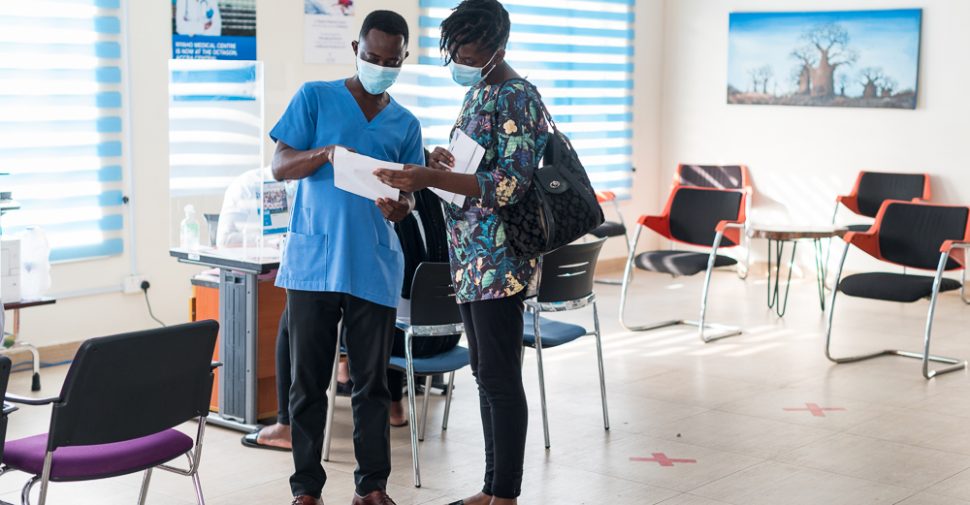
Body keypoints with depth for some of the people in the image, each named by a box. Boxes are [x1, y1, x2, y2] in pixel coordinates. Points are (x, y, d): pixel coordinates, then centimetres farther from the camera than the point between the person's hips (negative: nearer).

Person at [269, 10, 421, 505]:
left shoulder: (406, 124, 13)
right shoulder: (315, 98, 4)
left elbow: (408, 194, 13)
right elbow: (280, 166, -2)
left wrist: (400, 206, -11)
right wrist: (326, 152, -21)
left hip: (375, 267, 2)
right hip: (312, 262, -2)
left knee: (373, 383, 6)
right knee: (307, 382, 3)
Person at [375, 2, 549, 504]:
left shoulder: (517, 99, -14)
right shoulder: (477, 94, 15)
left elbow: (510, 184, -21)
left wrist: (430, 178, -27)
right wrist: (440, 159, 3)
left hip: (499, 263, -9)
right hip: (471, 260, 9)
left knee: (500, 378, -4)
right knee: (486, 375, 13)